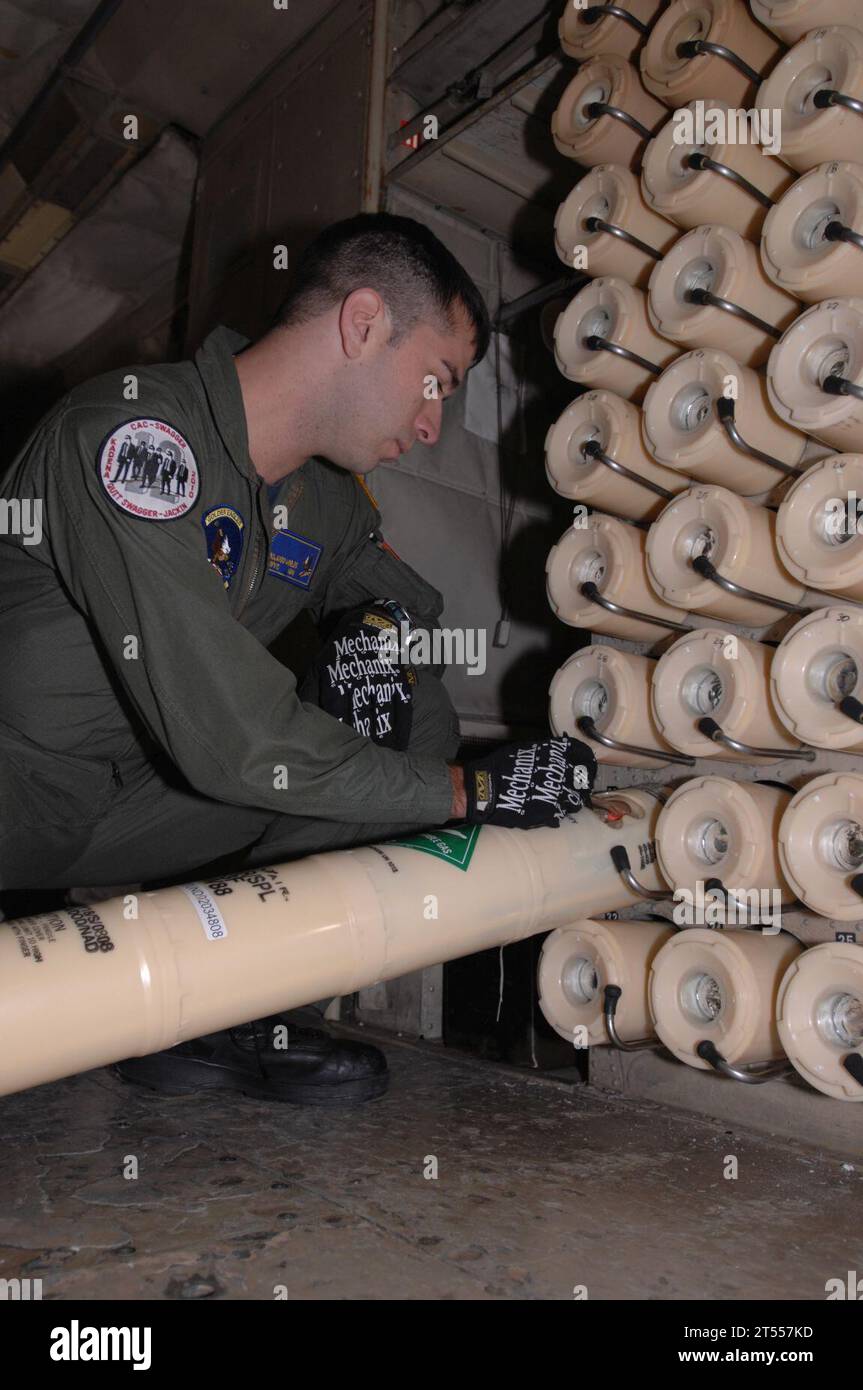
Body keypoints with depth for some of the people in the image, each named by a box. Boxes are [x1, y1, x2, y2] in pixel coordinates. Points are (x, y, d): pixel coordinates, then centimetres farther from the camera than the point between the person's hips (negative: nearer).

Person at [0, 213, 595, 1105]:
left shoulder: (327, 500, 0)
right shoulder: (128, 433, -24)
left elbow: (414, 612, 18)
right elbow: (228, 737, -30)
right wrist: (469, 792, -22)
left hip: (127, 792, 7)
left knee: (415, 728, -8)